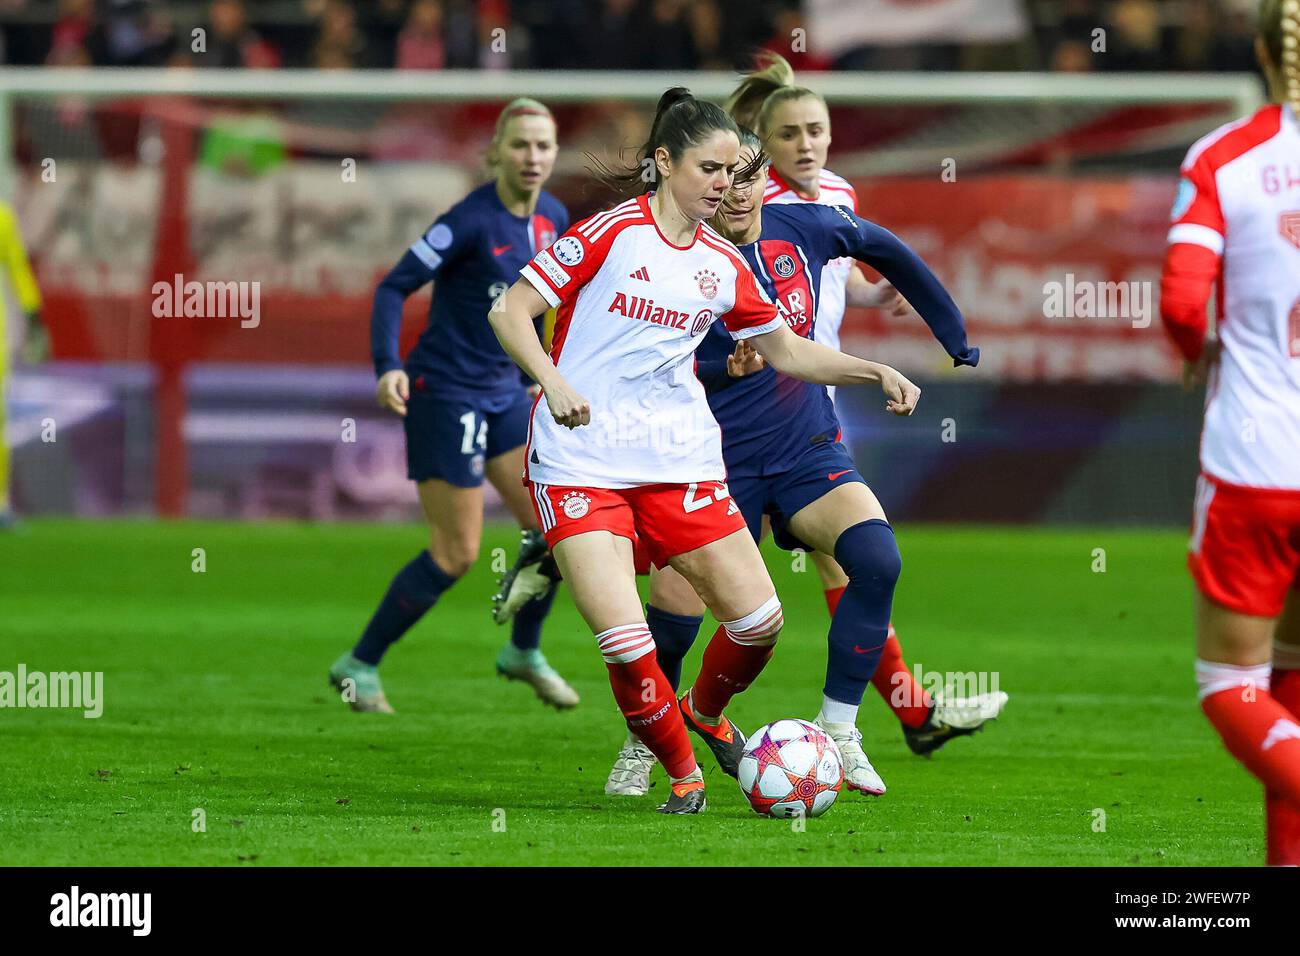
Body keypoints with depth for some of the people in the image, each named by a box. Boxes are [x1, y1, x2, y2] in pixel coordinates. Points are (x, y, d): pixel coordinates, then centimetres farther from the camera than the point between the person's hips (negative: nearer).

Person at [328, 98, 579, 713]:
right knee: (456, 554, -6)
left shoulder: (552, 219, 4)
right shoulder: (472, 221, -19)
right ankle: (359, 666, 8)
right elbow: (393, 288, -18)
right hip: (444, 391, -7)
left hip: (503, 393, 7)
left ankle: (524, 652, 25)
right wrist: (387, 367, -30)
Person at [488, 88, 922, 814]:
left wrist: (878, 373, 8)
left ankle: (705, 711, 30)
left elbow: (787, 351, 21)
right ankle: (683, 775, 9)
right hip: (581, 466, -5)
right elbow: (511, 311, -9)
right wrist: (552, 380, -26)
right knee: (626, 644, -16)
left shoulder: (723, 265, 8)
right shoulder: (612, 233, -8)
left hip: (680, 462, 5)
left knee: (759, 619, -3)